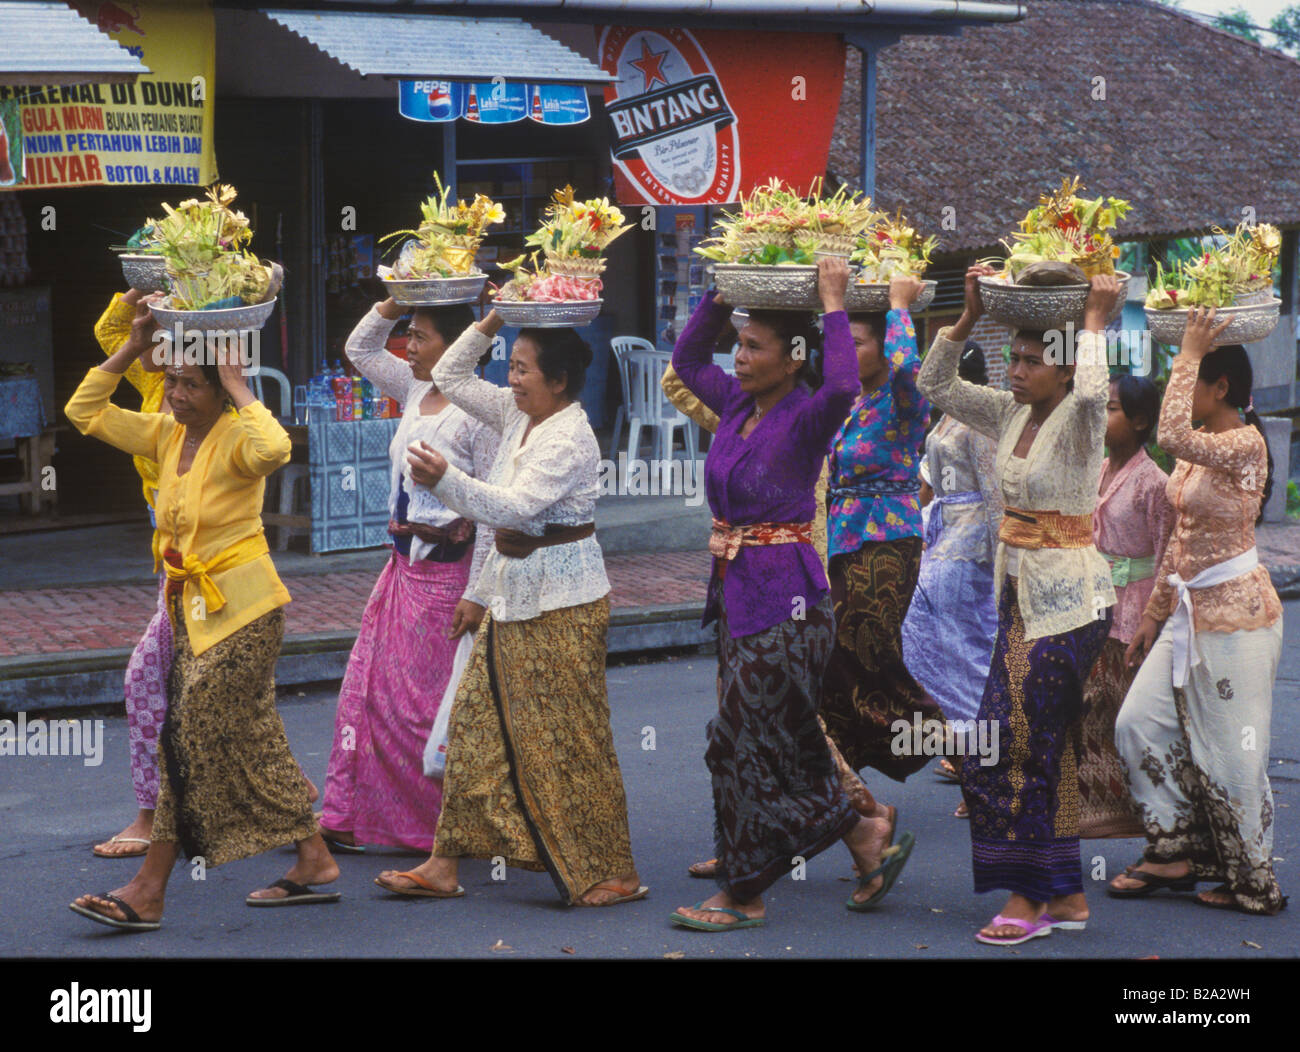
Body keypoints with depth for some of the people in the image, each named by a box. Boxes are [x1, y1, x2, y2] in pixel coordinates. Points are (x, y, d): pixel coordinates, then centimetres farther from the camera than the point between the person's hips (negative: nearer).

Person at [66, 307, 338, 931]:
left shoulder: (236, 440, -14)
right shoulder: (165, 436, 8)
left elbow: (275, 449, -39)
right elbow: (84, 412, 9)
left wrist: (239, 388, -25)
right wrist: (130, 349, 1)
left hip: (241, 610, -8)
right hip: (193, 607, 8)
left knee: (195, 740, -5)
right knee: (246, 740, 11)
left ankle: (148, 892, -2)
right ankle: (314, 862, 19)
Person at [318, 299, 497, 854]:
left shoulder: (481, 413, -16)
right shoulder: (416, 392, 7)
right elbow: (360, 349, 24)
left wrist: (477, 593, -19)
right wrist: (391, 306, 7)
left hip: (449, 572, -9)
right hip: (404, 565, 9)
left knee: (435, 703, -2)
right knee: (368, 686, 9)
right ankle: (345, 818, 15)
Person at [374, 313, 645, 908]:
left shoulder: (569, 440, -18)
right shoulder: (517, 416, 9)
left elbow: (516, 507, -29)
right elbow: (449, 378, 17)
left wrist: (445, 481, -40)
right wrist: (491, 323, 6)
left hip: (563, 606, -9)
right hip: (513, 599, 9)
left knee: (566, 741, -5)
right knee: (477, 724, 8)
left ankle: (611, 875, 3)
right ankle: (445, 865, 12)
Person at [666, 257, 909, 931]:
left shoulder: (805, 416, -12)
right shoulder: (737, 405, 9)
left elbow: (842, 387, -34)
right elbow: (686, 359, 24)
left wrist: (832, 305, -25)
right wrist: (722, 295, 12)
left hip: (785, 600, -8)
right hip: (736, 591, 8)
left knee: (742, 741, -4)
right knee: (782, 742, 11)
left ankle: (743, 895, 5)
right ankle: (864, 837, 23)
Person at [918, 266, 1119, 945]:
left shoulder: (1077, 422, -13)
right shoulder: (1012, 414, 8)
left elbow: (1091, 392, -37)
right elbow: (934, 385, 13)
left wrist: (1093, 322, -23)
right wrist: (969, 317, 3)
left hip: (1068, 603, -8)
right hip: (1020, 596, 8)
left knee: (1020, 746, -7)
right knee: (1042, 750, 8)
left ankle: (1028, 898, 1)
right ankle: (1065, 895, 14)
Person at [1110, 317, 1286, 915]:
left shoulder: (1245, 444, -17)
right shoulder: (1199, 448, 10)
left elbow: (1174, 436, -36)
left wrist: (1188, 354, -28)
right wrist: (1154, 614, 18)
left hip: (1234, 616, -9)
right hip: (1191, 611, 9)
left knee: (1231, 752, -1)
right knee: (1140, 724, 7)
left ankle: (1254, 883, 11)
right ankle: (1176, 853, 17)